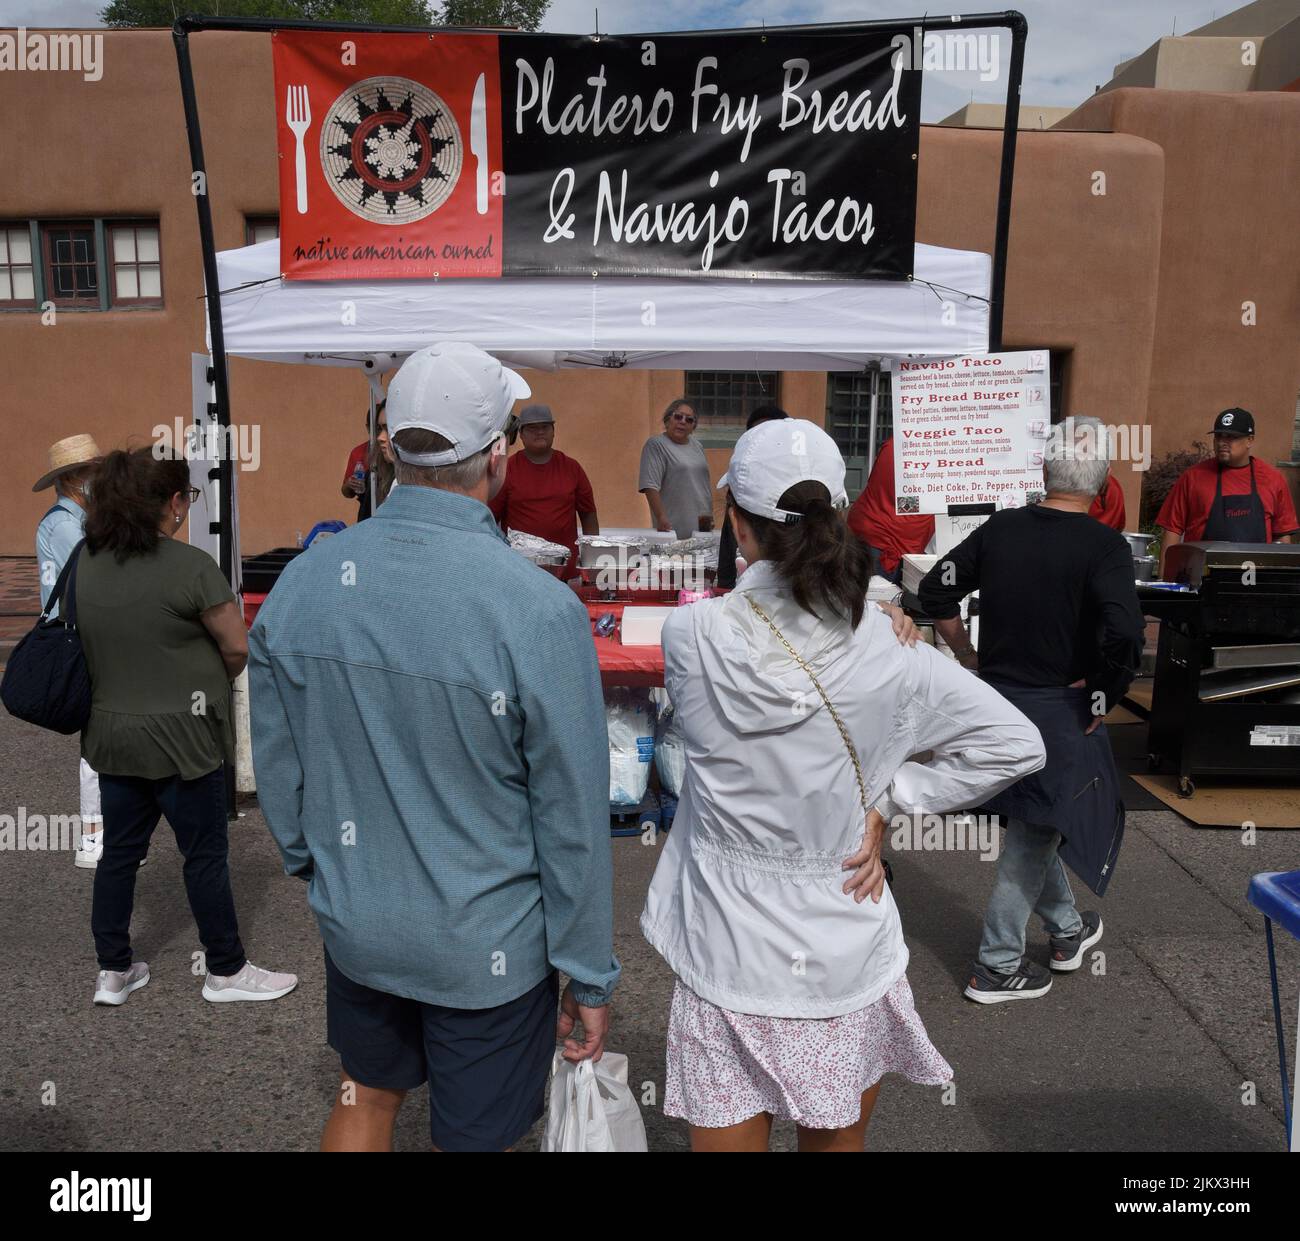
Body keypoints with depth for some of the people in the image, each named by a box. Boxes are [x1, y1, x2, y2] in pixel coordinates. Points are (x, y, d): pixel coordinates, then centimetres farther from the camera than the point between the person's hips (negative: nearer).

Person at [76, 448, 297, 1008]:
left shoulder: (84, 562, 2)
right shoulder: (190, 566, -19)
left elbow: (85, 645, 12)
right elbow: (237, 650, -13)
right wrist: (211, 682, 6)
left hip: (109, 732, 7)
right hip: (178, 738, -6)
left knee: (119, 850, 17)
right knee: (205, 855, 7)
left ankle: (112, 972, 30)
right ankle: (226, 972, 20)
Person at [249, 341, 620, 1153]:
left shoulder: (302, 585, -10)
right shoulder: (539, 610, -26)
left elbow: (278, 767, 2)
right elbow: (574, 821, -19)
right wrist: (591, 978, -5)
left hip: (355, 923, 5)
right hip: (487, 948, -4)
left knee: (367, 1098, 29)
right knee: (472, 1138, 19)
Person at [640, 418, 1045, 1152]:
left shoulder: (691, 636, -15)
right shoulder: (887, 648, -13)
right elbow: (1017, 744, -6)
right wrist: (888, 803, -5)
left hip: (729, 956, -1)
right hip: (848, 956, 2)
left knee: (729, 1137, 17)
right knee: (838, 1142, 25)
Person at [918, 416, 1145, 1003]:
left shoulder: (1000, 527, -1)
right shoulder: (1104, 546, -16)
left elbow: (936, 592, 3)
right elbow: (1124, 638, -28)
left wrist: (968, 656, 10)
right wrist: (1100, 702, -13)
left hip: (995, 696, 5)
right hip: (1060, 709, -5)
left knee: (1034, 821, 23)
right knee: (1032, 835, 9)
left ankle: (1066, 929, 44)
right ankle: (997, 967, 20)